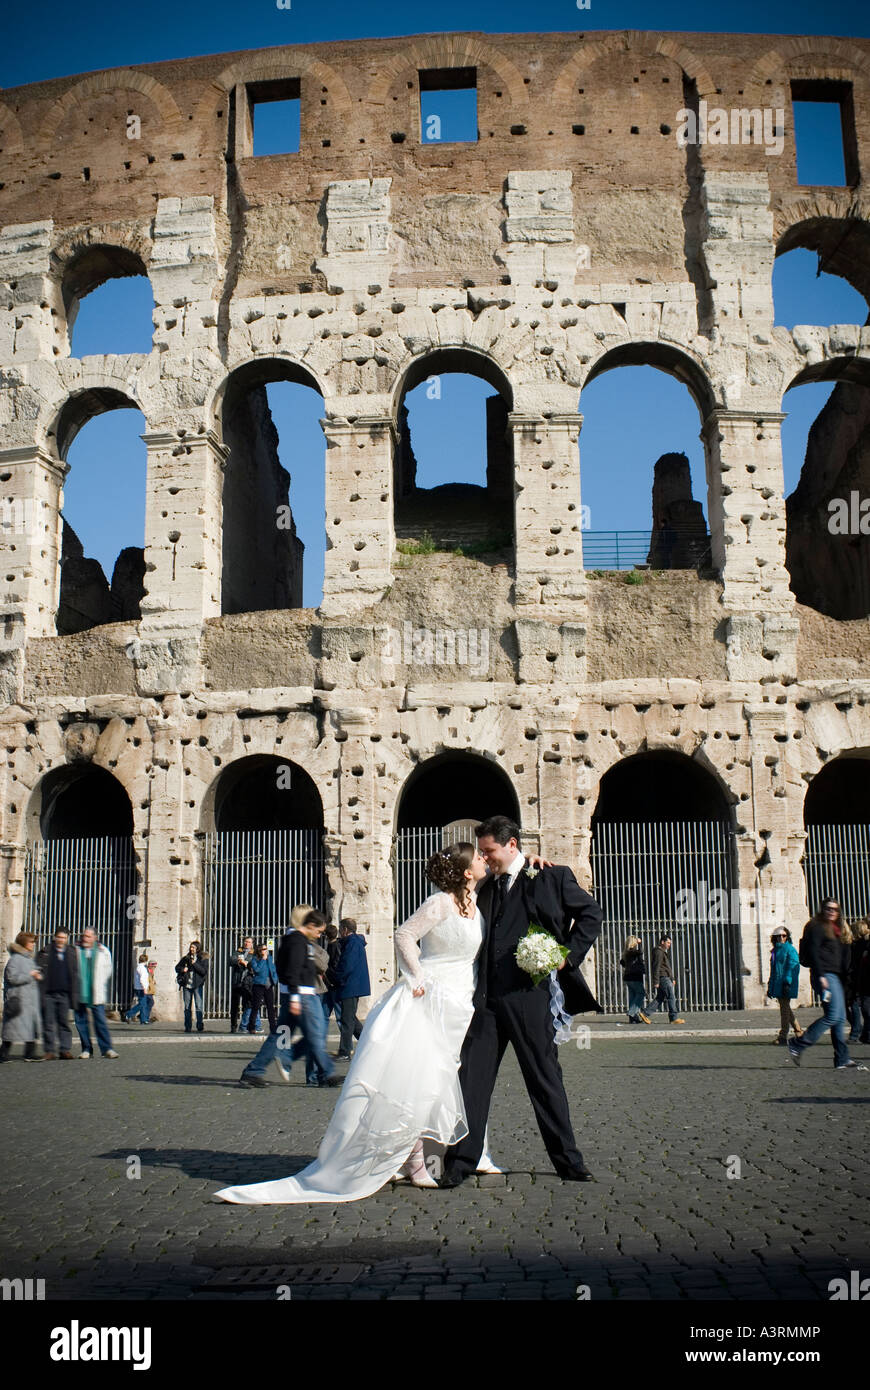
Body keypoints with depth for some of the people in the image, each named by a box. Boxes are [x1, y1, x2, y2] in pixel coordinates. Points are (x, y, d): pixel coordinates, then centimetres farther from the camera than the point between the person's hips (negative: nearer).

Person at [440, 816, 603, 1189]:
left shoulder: (551, 877, 2)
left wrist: (568, 956, -5)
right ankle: (460, 1162, 8)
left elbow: (590, 913, 4)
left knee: (545, 1079, 5)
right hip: (487, 996, 4)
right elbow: (478, 943, 17)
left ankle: (569, 1161, 18)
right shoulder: (486, 890, 16)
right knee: (471, 1078, 1)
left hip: (530, 993, -4)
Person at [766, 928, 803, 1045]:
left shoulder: (790, 949, -8)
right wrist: (770, 986, 20)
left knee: (785, 1008, -7)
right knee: (785, 1009, 13)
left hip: (786, 984, -8)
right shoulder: (775, 950, 16)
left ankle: (783, 1037, -5)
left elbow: (794, 967, -15)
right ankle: (799, 1032, 24)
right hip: (777, 985, 8)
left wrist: (788, 983, -23)